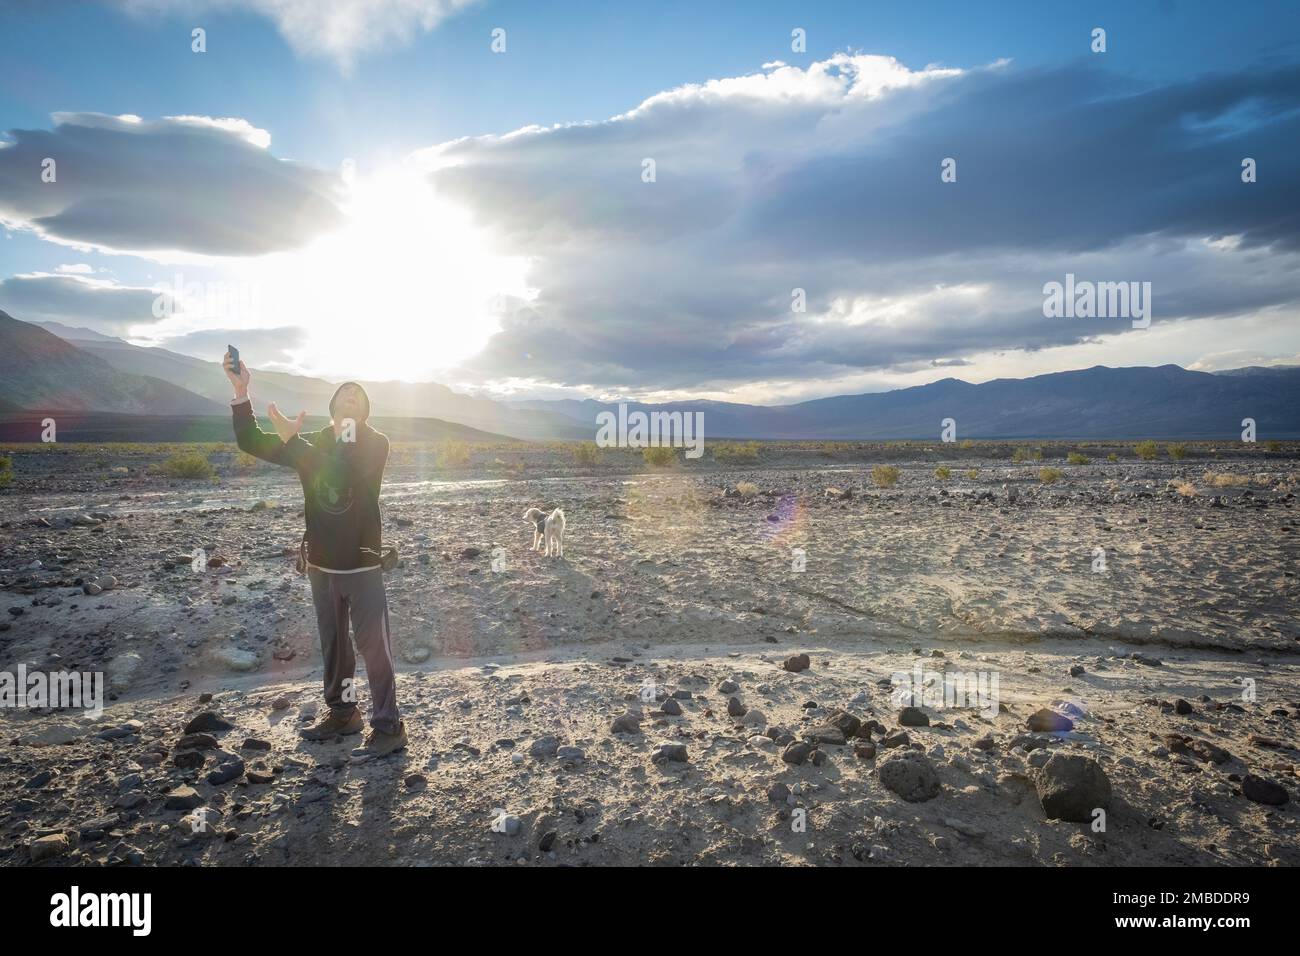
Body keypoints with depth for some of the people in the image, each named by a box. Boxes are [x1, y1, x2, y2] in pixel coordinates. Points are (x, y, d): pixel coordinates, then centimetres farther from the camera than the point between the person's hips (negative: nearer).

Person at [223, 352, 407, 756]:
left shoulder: (375, 443, -10)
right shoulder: (312, 444, 6)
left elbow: (341, 473, -27)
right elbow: (251, 442, 0)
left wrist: (292, 439, -29)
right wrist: (240, 390, -12)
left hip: (362, 565, -5)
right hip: (321, 565, 6)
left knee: (374, 647, -3)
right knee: (333, 644, 17)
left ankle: (388, 727, 5)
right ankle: (341, 712, 33)